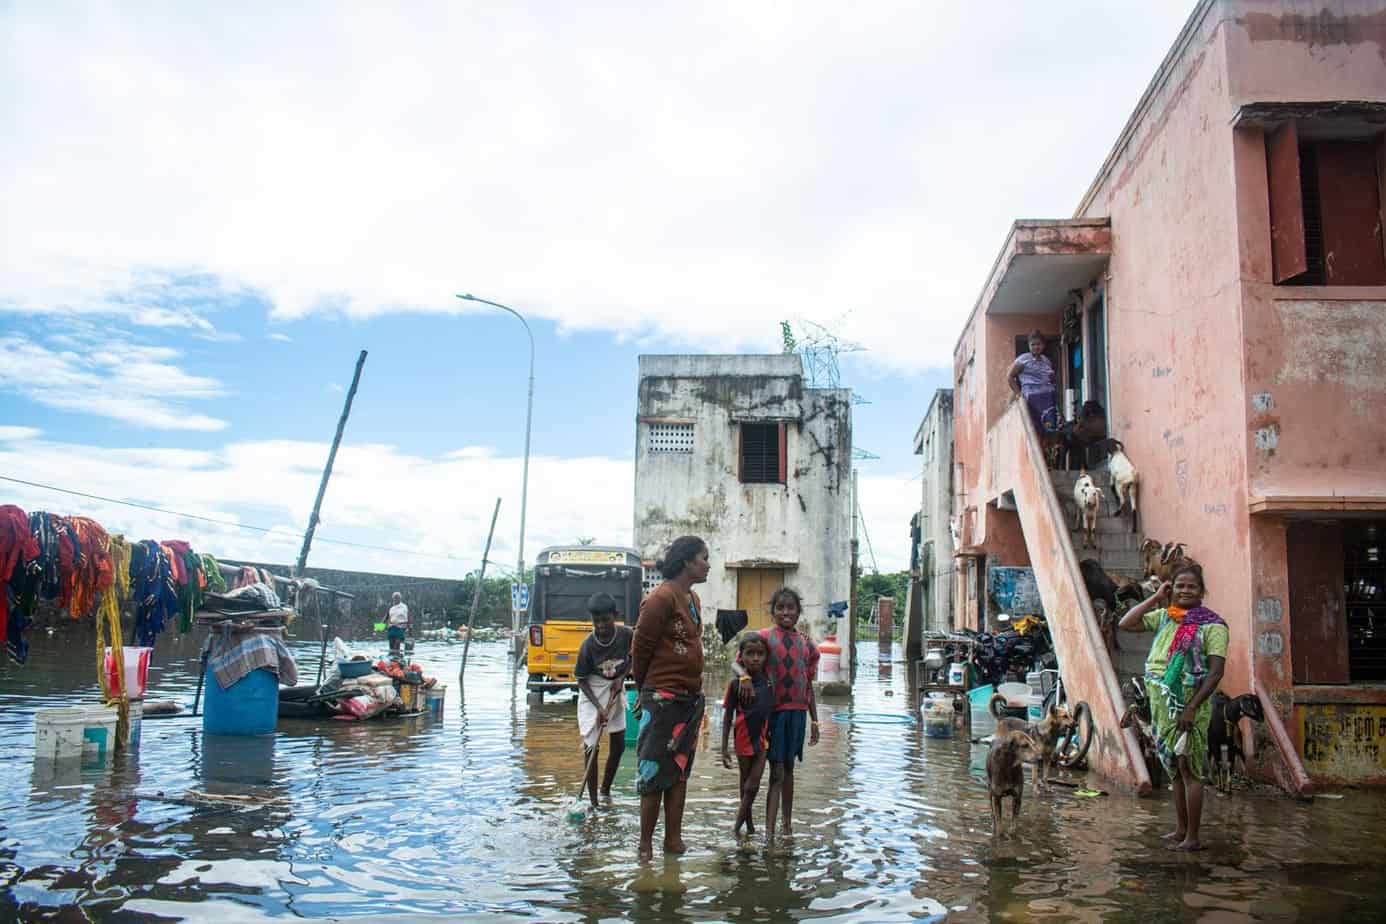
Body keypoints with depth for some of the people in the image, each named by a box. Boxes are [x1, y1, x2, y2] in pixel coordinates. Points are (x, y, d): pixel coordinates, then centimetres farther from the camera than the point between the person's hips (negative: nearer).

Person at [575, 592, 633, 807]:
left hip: (615, 692, 4)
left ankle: (606, 791, 29)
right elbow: (581, 681, -14)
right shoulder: (588, 645, -24)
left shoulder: (627, 635, -17)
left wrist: (621, 678, -10)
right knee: (591, 747, -7)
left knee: (618, 745, 10)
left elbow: (634, 657, 4)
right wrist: (598, 707, -23)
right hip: (592, 694, -4)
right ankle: (593, 802, 0)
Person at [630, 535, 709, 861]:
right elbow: (640, 647, -10)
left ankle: (673, 839, 21)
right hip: (663, 699, -8)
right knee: (655, 773, 0)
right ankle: (645, 844, 10)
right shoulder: (661, 598, -15)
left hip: (691, 698, 8)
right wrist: (646, 689, 3)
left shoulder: (693, 599, 12)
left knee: (679, 772, 13)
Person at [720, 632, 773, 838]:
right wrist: (724, 749, -7)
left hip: (763, 739, 2)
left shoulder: (769, 681, -6)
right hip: (744, 740, -2)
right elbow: (728, 717, -7)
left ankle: (738, 824, 15)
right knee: (745, 783, 12)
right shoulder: (736, 685, -12)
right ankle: (749, 826, 25)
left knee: (753, 785, 1)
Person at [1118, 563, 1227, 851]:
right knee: (1174, 769, 15)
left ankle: (1192, 837, 4)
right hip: (1161, 703, 7)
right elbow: (1126, 623, 5)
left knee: (1189, 770, -3)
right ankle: (1180, 829, 26)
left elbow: (1216, 672, -13)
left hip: (1188, 705, -7)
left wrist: (1192, 707, -20)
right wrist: (1155, 598, 3)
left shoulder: (1212, 625, -7)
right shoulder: (1164, 616, 10)